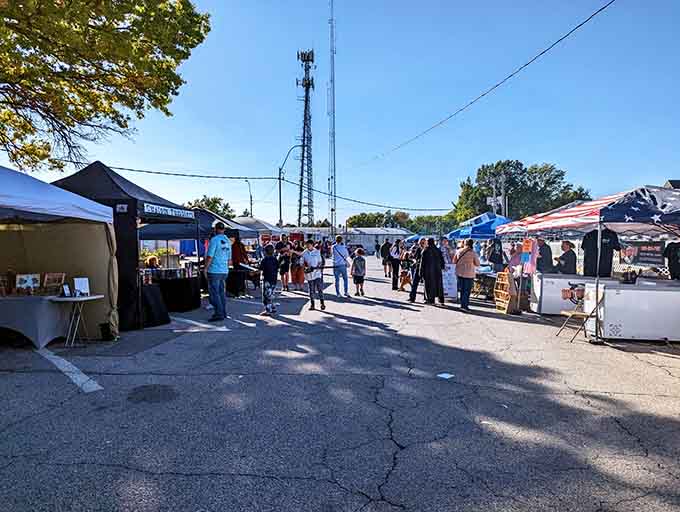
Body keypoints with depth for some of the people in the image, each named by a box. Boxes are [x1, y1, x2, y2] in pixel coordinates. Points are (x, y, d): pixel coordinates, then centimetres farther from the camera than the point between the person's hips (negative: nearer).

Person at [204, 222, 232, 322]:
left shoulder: (214, 240, -11)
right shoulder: (228, 241, 11)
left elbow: (209, 256, -17)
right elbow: (229, 260, 16)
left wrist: (205, 269, -9)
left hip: (214, 271, -7)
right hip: (224, 271, 7)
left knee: (214, 293, -3)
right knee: (221, 292, 14)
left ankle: (219, 314, -3)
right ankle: (223, 313, 19)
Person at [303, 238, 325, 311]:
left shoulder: (317, 252, 3)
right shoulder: (304, 253, 3)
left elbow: (320, 261, 8)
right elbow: (302, 263, 4)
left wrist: (319, 266, -11)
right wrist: (306, 267, -14)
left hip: (317, 273, -1)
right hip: (309, 273, 1)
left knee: (319, 288, -7)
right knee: (311, 290, 6)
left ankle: (322, 303, -1)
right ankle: (312, 304, 14)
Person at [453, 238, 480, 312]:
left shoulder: (459, 251, 0)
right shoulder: (473, 253, -10)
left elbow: (454, 261, 9)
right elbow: (477, 264, -4)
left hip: (459, 273, 4)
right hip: (469, 274, -4)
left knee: (462, 289, 14)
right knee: (467, 290, 1)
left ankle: (463, 304, 20)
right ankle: (464, 305, -3)